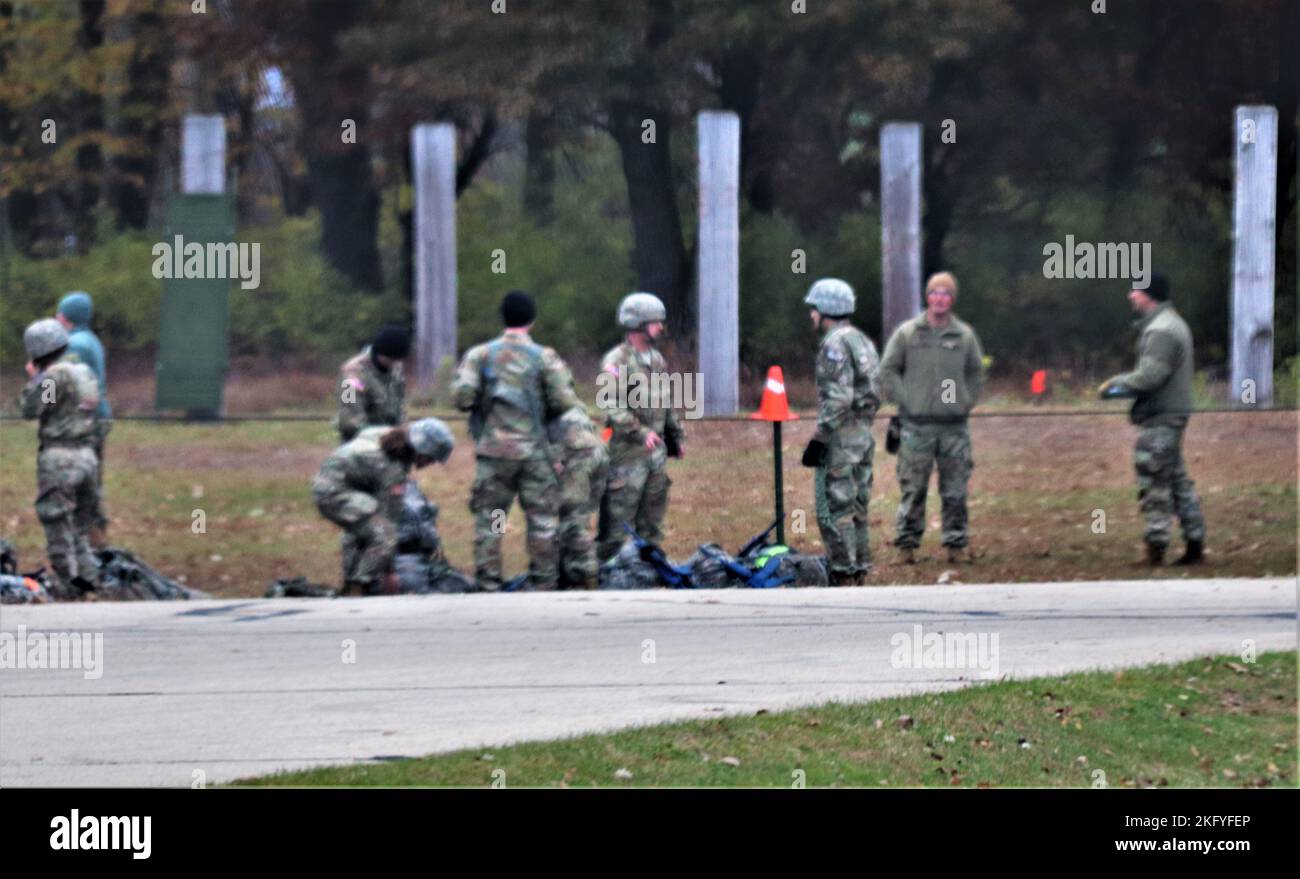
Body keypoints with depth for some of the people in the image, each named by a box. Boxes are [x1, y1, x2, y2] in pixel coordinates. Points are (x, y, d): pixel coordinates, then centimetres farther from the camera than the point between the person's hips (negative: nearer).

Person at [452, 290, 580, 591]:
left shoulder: (480, 355, 0)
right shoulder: (544, 357, -3)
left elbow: (461, 396, -8)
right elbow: (565, 402, -6)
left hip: (494, 452, 1)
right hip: (534, 451, -1)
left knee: (489, 520, 8)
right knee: (542, 519, 8)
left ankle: (488, 584, 7)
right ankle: (543, 583, 10)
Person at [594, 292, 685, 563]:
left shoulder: (657, 359, 15)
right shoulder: (616, 361, -13)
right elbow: (611, 407, -22)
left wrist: (676, 435, 23)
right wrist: (640, 432, -31)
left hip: (656, 451, 8)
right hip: (628, 453, -8)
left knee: (651, 524, 13)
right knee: (616, 523, -7)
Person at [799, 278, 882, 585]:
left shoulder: (835, 344, -15)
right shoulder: (863, 340, 15)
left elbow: (837, 398, -22)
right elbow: (874, 393, 18)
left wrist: (820, 438, -19)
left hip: (841, 436, -10)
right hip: (864, 434, 10)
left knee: (834, 508, -7)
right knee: (856, 508, 14)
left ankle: (843, 575, -8)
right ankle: (859, 570, 17)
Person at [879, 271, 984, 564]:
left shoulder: (964, 336, 8)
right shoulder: (907, 333, 2)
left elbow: (976, 374, 19)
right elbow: (888, 371, 6)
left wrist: (966, 402, 6)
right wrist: (905, 399, -4)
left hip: (954, 426, 2)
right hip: (917, 426, -2)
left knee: (955, 490, 4)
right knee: (913, 489, -1)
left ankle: (957, 543, 10)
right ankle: (907, 543, 6)